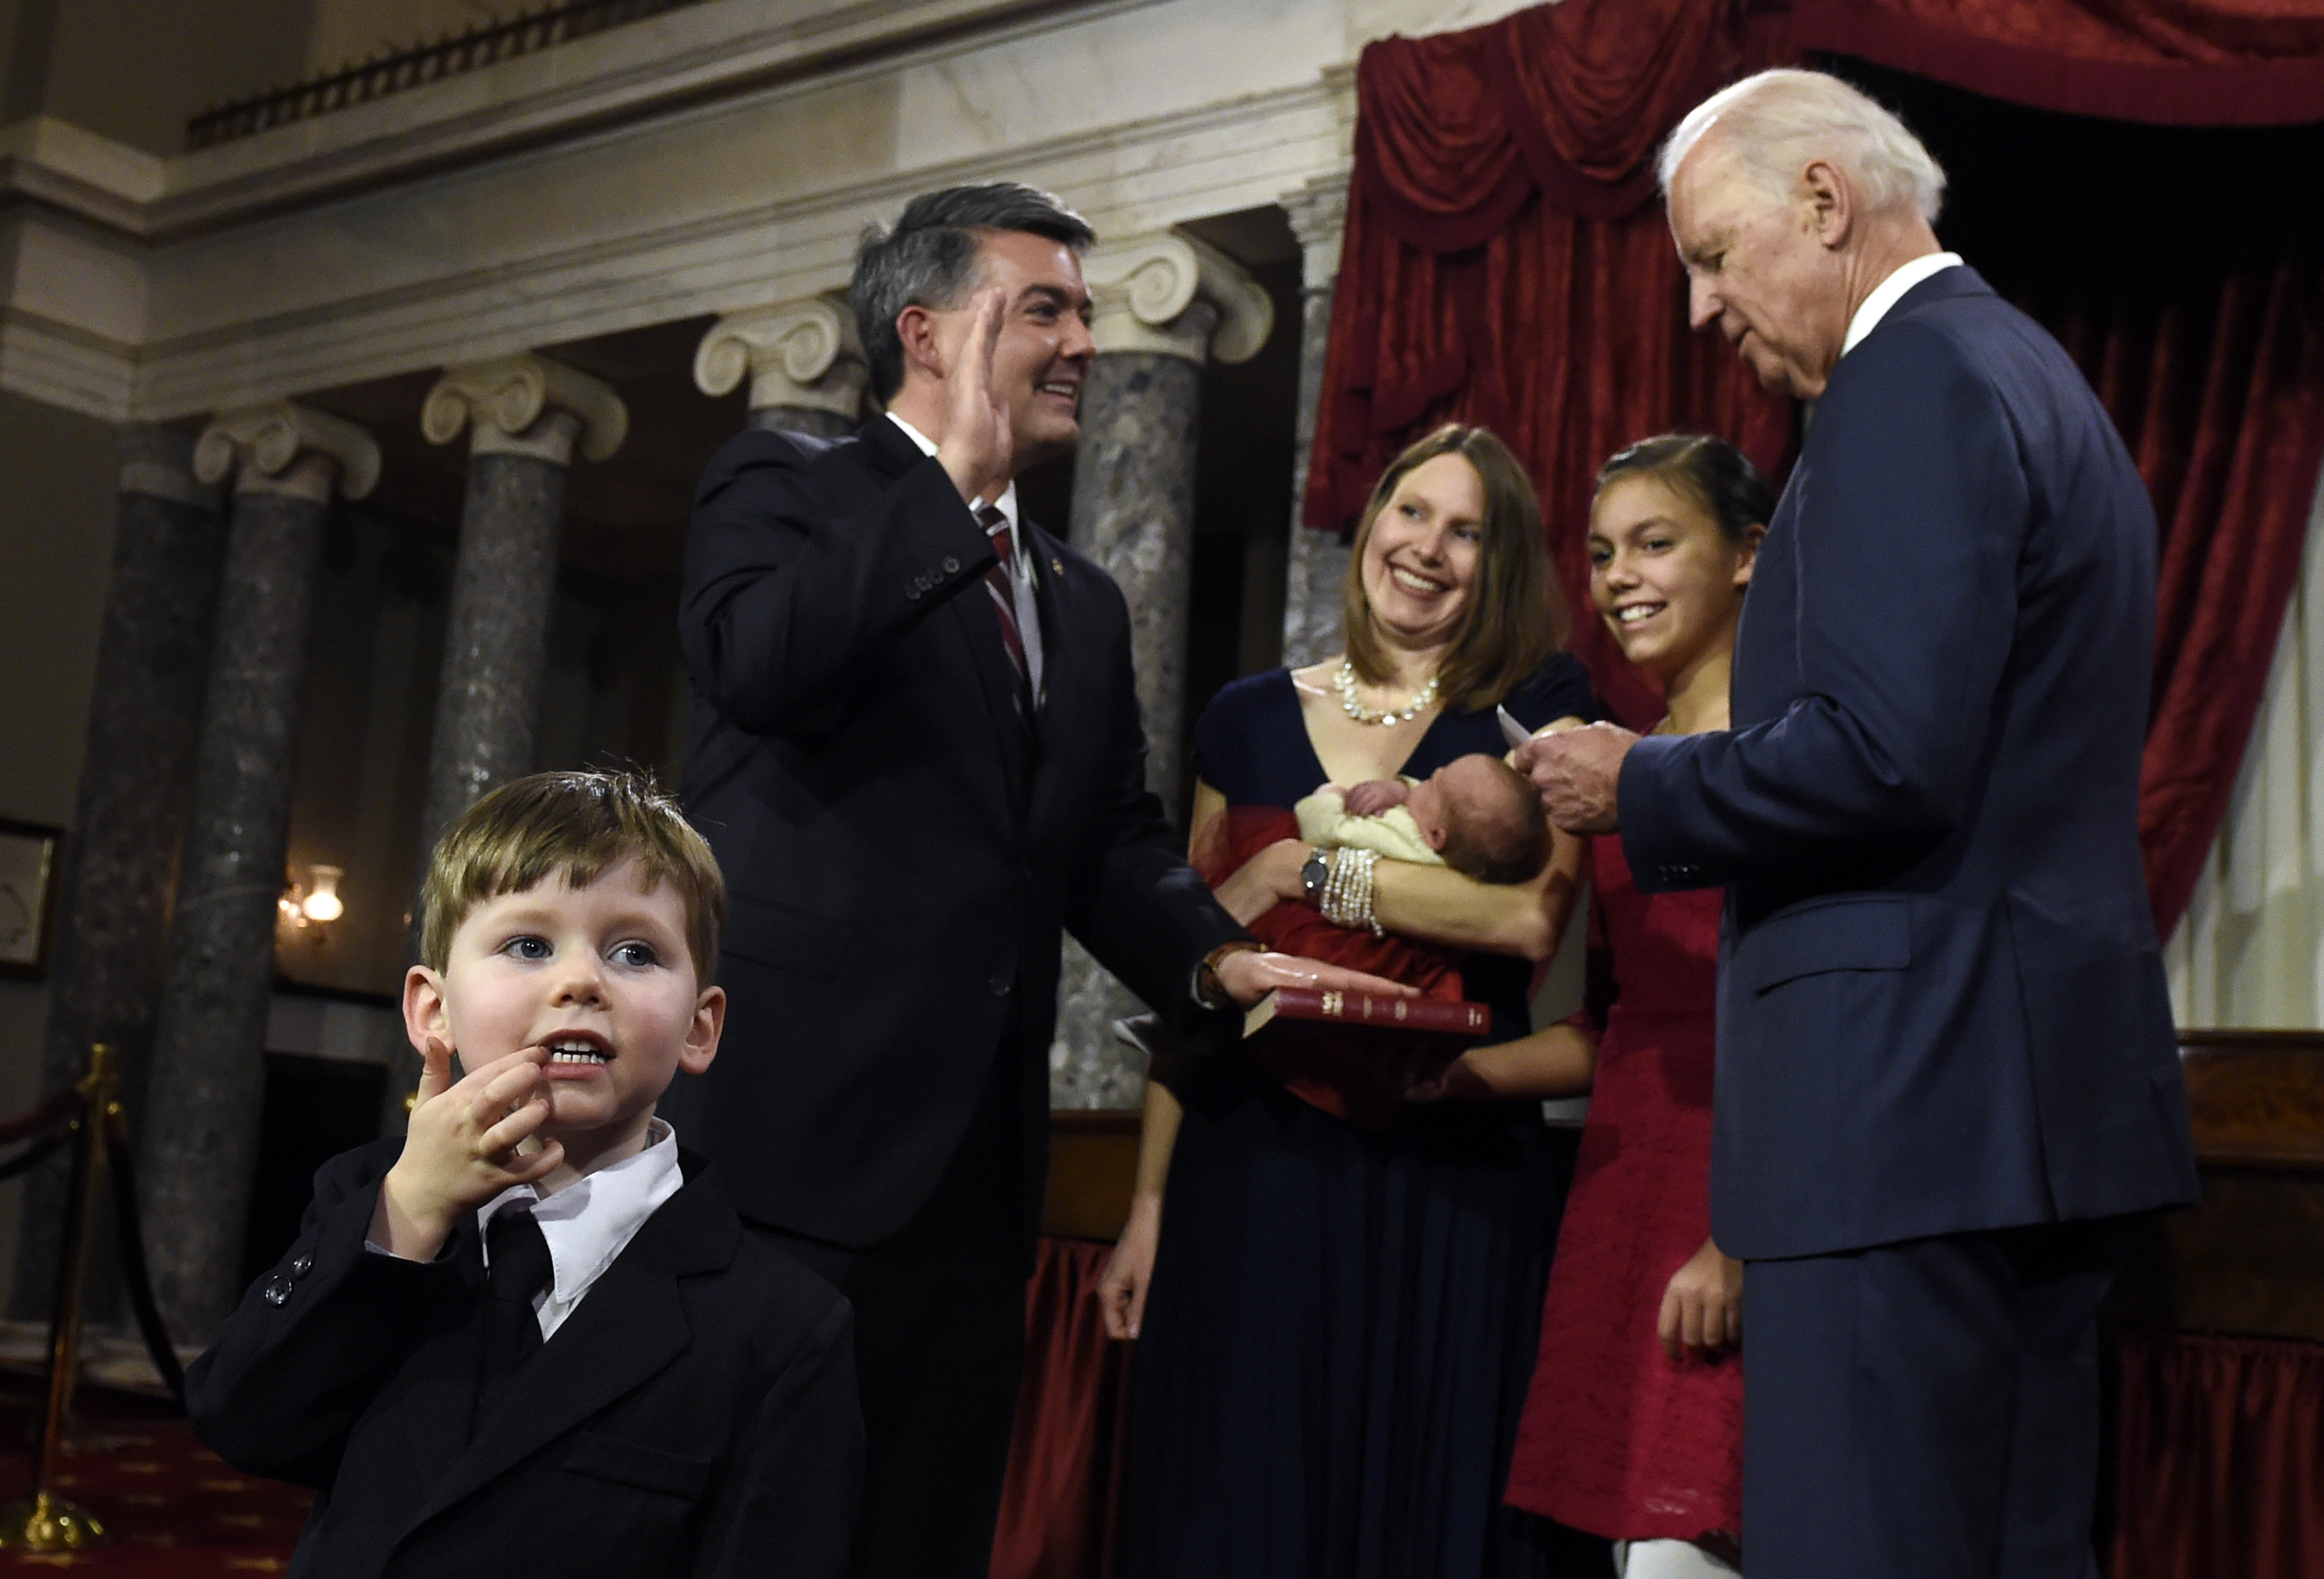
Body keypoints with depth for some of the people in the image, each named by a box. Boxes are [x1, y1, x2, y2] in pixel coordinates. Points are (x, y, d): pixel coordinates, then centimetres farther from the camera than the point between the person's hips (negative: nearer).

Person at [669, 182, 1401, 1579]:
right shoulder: (784, 486, 4)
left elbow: (1117, 841, 17)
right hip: (795, 1133, -6)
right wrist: (955, 480, -13)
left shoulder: (1085, 601, 23)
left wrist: (1217, 955, -2)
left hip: (974, 1155, 6)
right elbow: (753, 664, -17)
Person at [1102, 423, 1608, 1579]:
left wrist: (1308, 868, -10)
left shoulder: (1536, 707, 4)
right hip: (1251, 1172, 2)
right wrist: (1150, 1202, 8)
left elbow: (1531, 916, -14)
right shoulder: (1250, 719, 11)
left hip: (1449, 1181, -2)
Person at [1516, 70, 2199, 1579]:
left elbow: (1883, 758, -23)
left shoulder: (1914, 385, -12)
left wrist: (1640, 786, -8)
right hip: (2042, 1081, 11)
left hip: (1908, 1082, -11)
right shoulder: (2024, 368, 19)